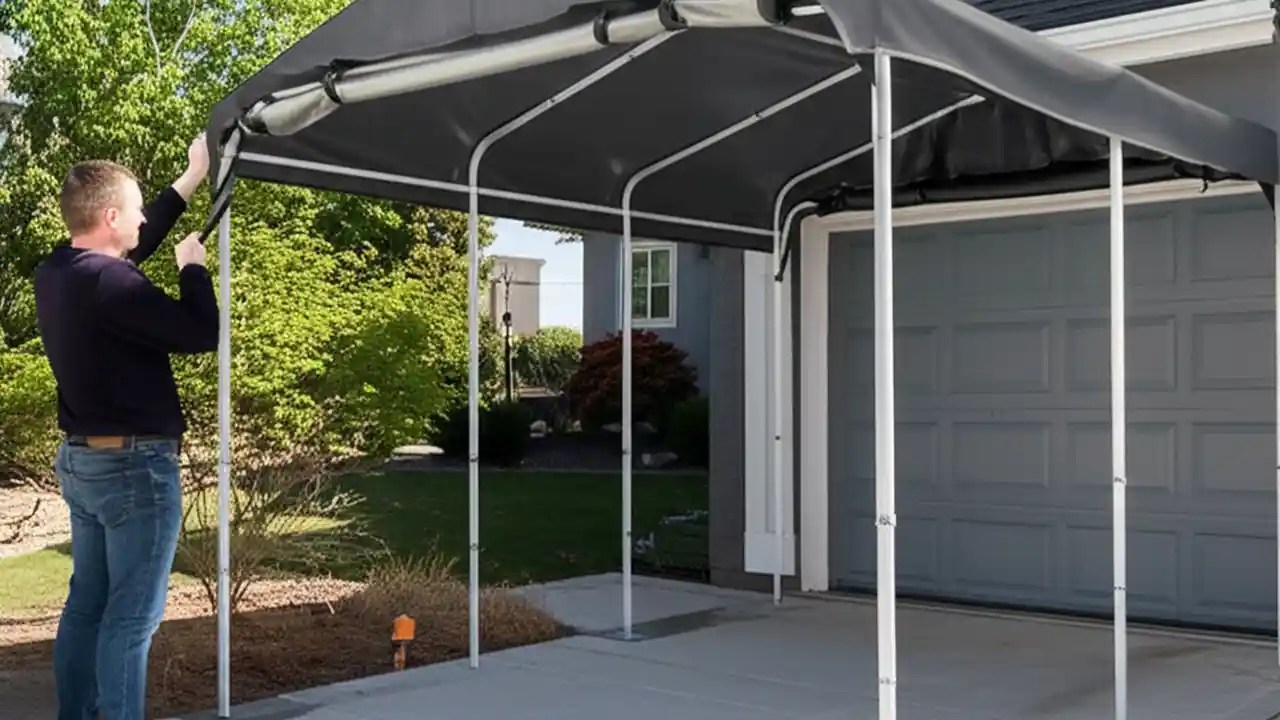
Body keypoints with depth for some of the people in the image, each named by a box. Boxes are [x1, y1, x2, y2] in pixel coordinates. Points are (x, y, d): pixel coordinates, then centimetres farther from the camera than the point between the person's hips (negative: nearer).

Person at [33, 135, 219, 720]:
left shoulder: (55, 272, 6)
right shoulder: (107, 283, -22)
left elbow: (132, 247, 21)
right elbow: (200, 334, -21)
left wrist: (191, 180, 25)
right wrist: (193, 266, -3)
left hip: (81, 460, 9)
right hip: (134, 465, -9)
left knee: (87, 603, 16)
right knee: (132, 615, -3)